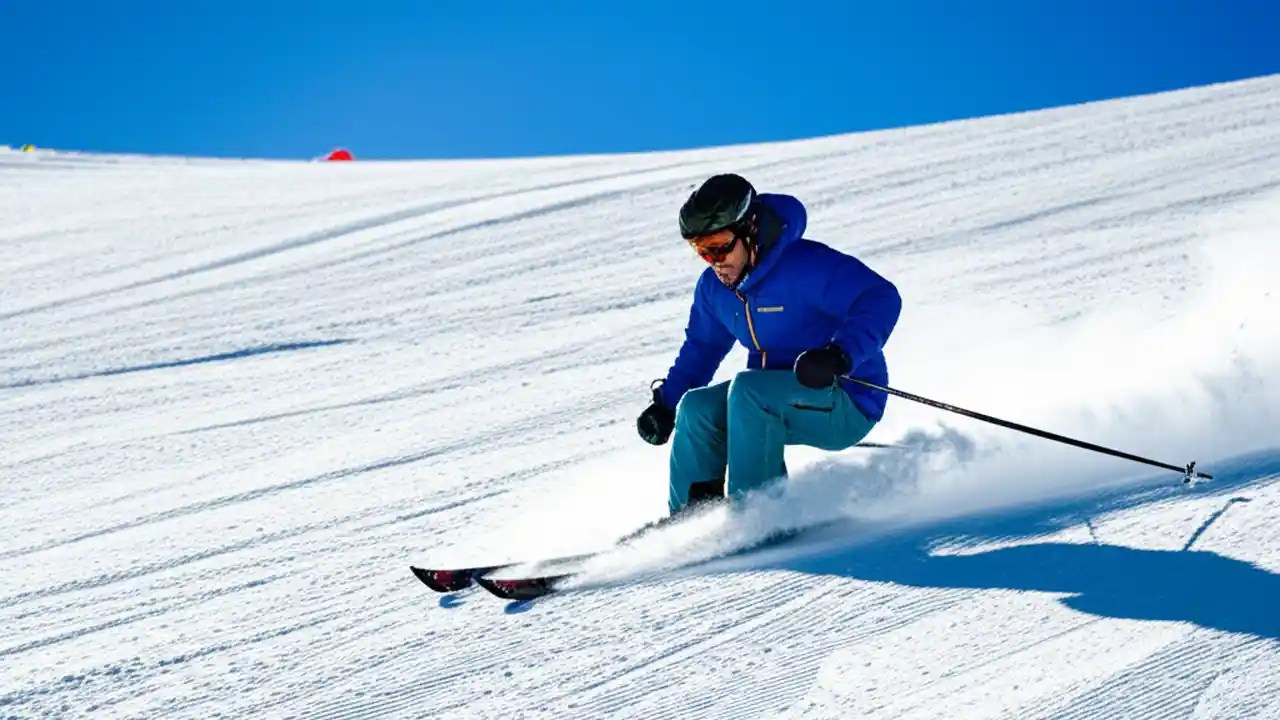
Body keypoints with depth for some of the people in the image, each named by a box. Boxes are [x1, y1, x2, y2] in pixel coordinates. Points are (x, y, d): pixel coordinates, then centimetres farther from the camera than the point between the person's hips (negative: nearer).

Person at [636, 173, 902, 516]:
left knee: (748, 389, -29)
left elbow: (880, 299, -30)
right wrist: (666, 403, 10)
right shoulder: (714, 287, 3)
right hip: (790, 403, 8)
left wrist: (840, 356, -44)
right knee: (697, 407, -7)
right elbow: (702, 347, 20)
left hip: (847, 408, -8)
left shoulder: (807, 265, -22)